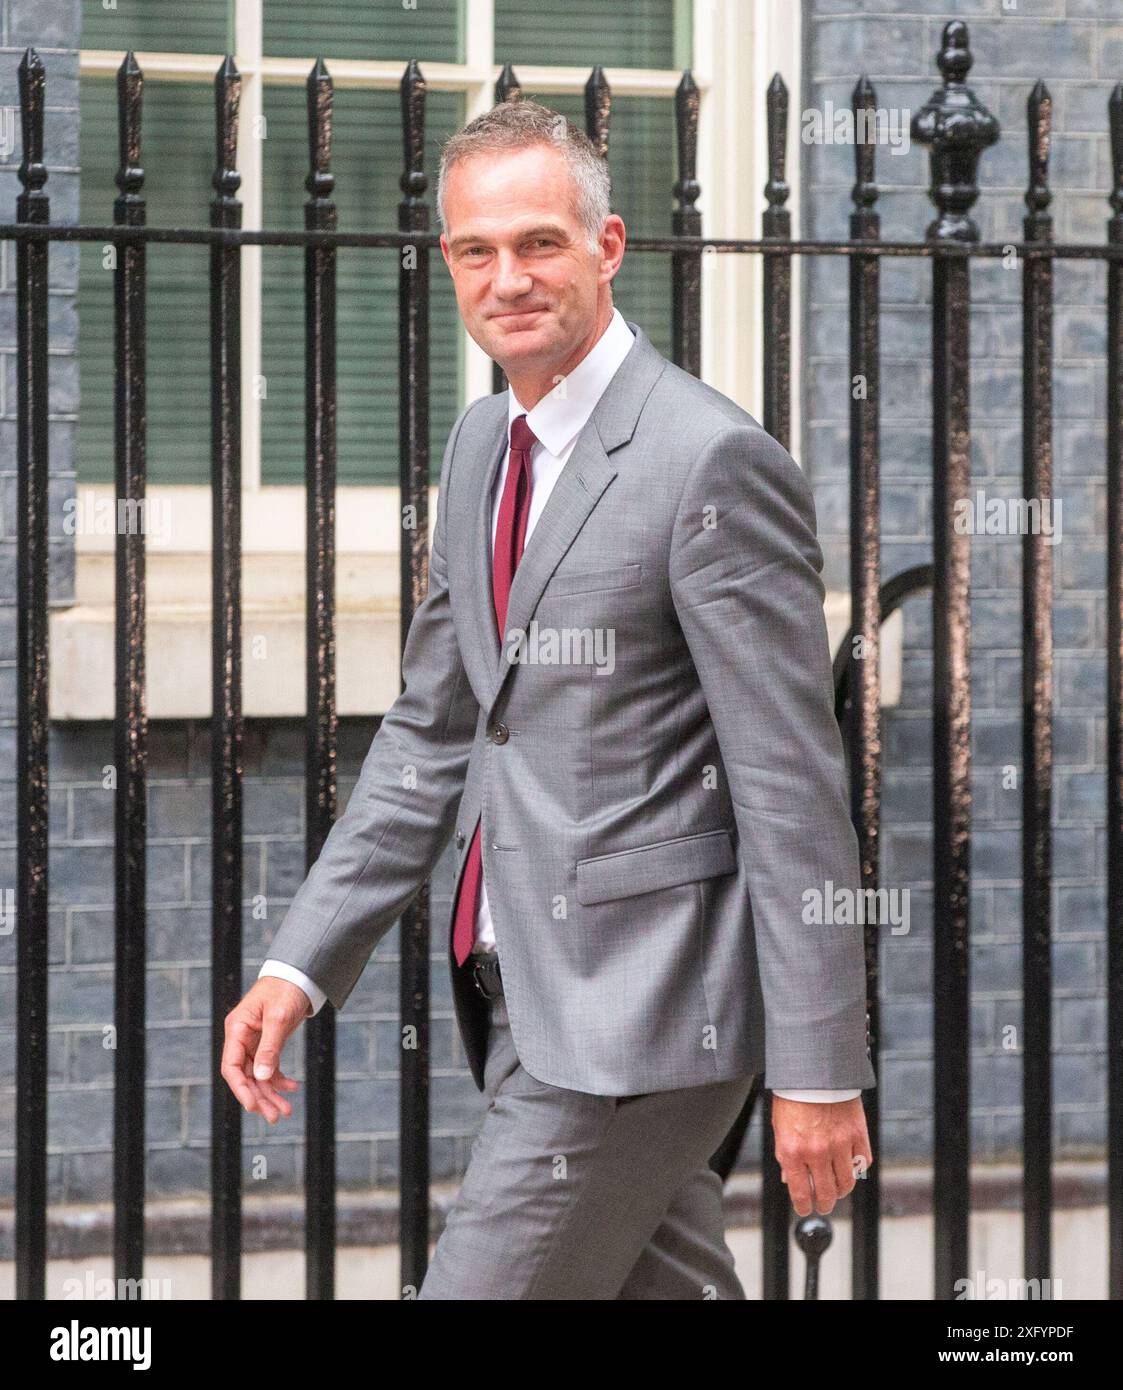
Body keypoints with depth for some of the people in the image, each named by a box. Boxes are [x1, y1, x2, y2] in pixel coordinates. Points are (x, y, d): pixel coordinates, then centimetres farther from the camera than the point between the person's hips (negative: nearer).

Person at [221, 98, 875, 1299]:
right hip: (523, 996, 9)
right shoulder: (481, 446, 12)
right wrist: (300, 964, 10)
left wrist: (818, 1068, -17)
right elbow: (432, 733, 18)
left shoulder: (712, 463, -15)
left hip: (634, 1013, -8)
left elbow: (793, 784, -16)